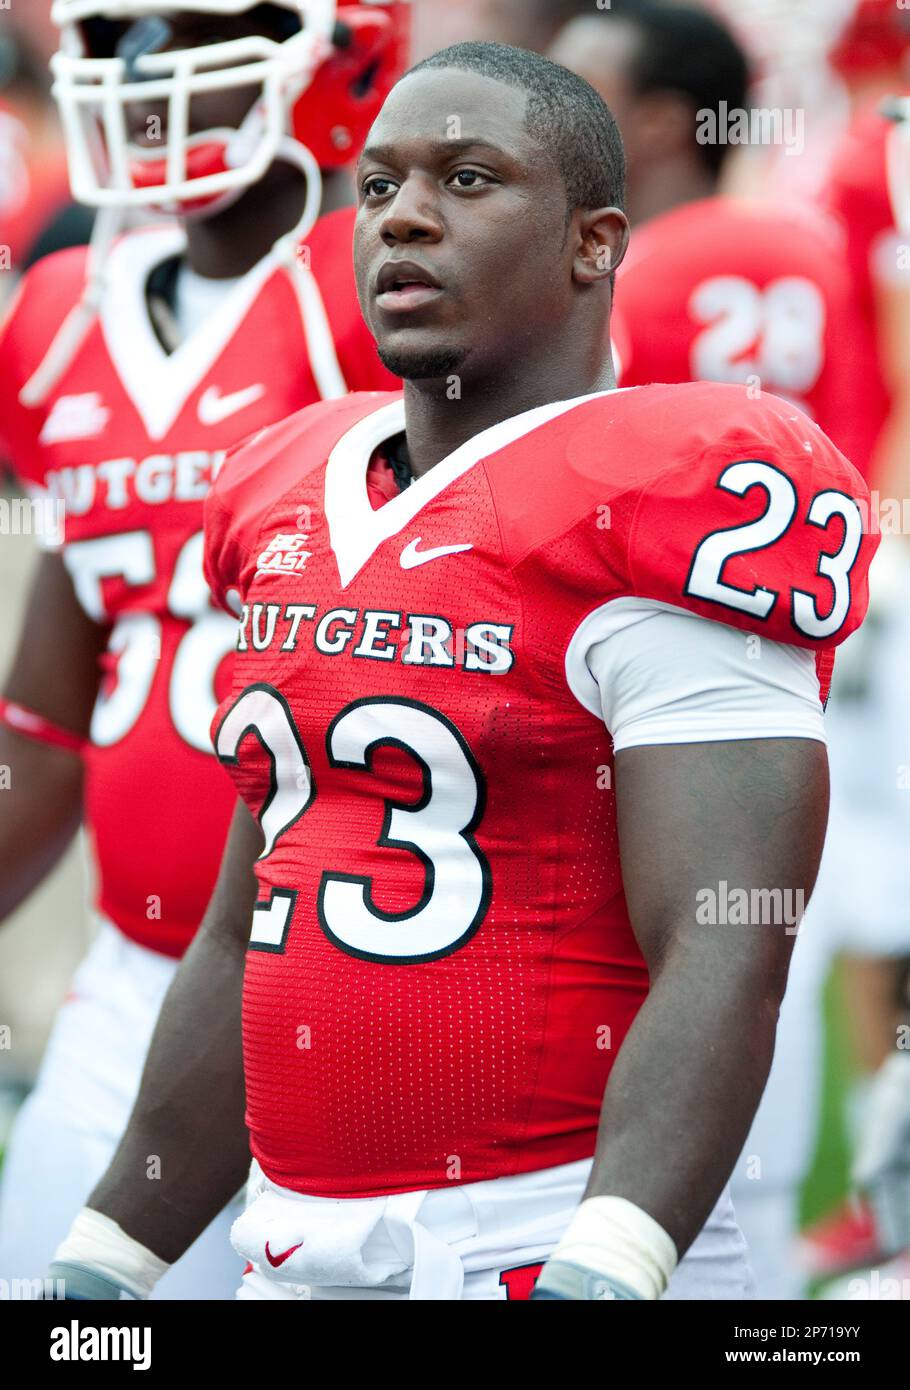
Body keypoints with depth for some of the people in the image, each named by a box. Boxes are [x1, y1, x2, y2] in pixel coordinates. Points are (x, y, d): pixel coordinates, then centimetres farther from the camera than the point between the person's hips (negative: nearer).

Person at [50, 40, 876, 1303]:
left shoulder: (661, 516, -11)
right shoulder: (292, 510, 11)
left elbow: (722, 964, -19)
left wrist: (604, 1277, -31)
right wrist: (109, 1268, 19)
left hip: (553, 1248, -6)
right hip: (298, 1253, 6)